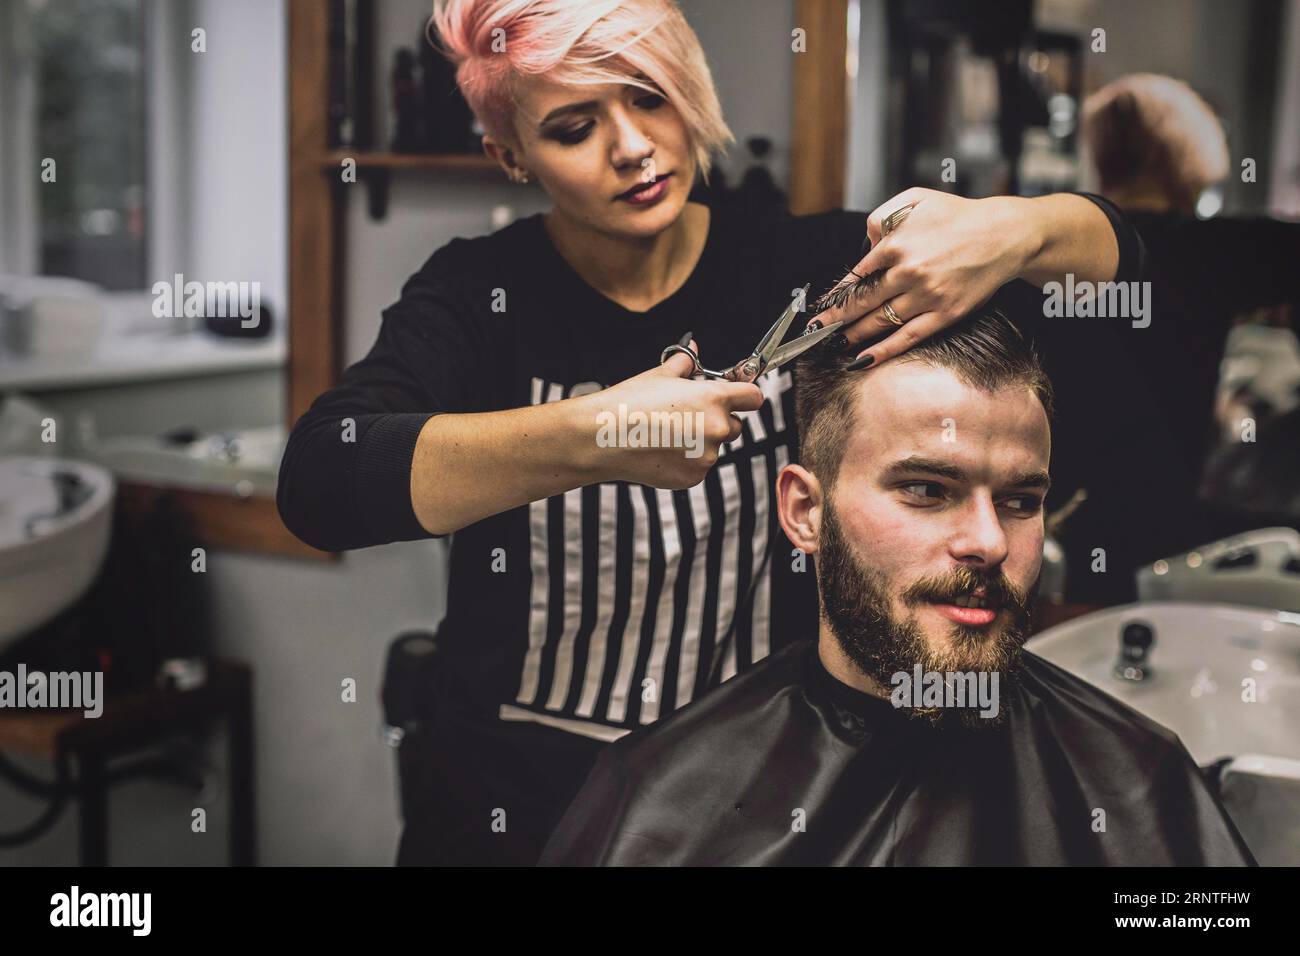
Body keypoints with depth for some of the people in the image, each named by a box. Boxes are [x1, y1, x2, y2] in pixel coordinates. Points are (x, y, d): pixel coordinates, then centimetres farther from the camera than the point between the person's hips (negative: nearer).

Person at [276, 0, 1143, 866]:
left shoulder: (794, 265, -8)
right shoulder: (485, 292, -12)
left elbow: (1106, 242, -8)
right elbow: (318, 482, -29)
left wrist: (1015, 229, -32)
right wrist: (590, 438, -42)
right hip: (512, 806, -1)